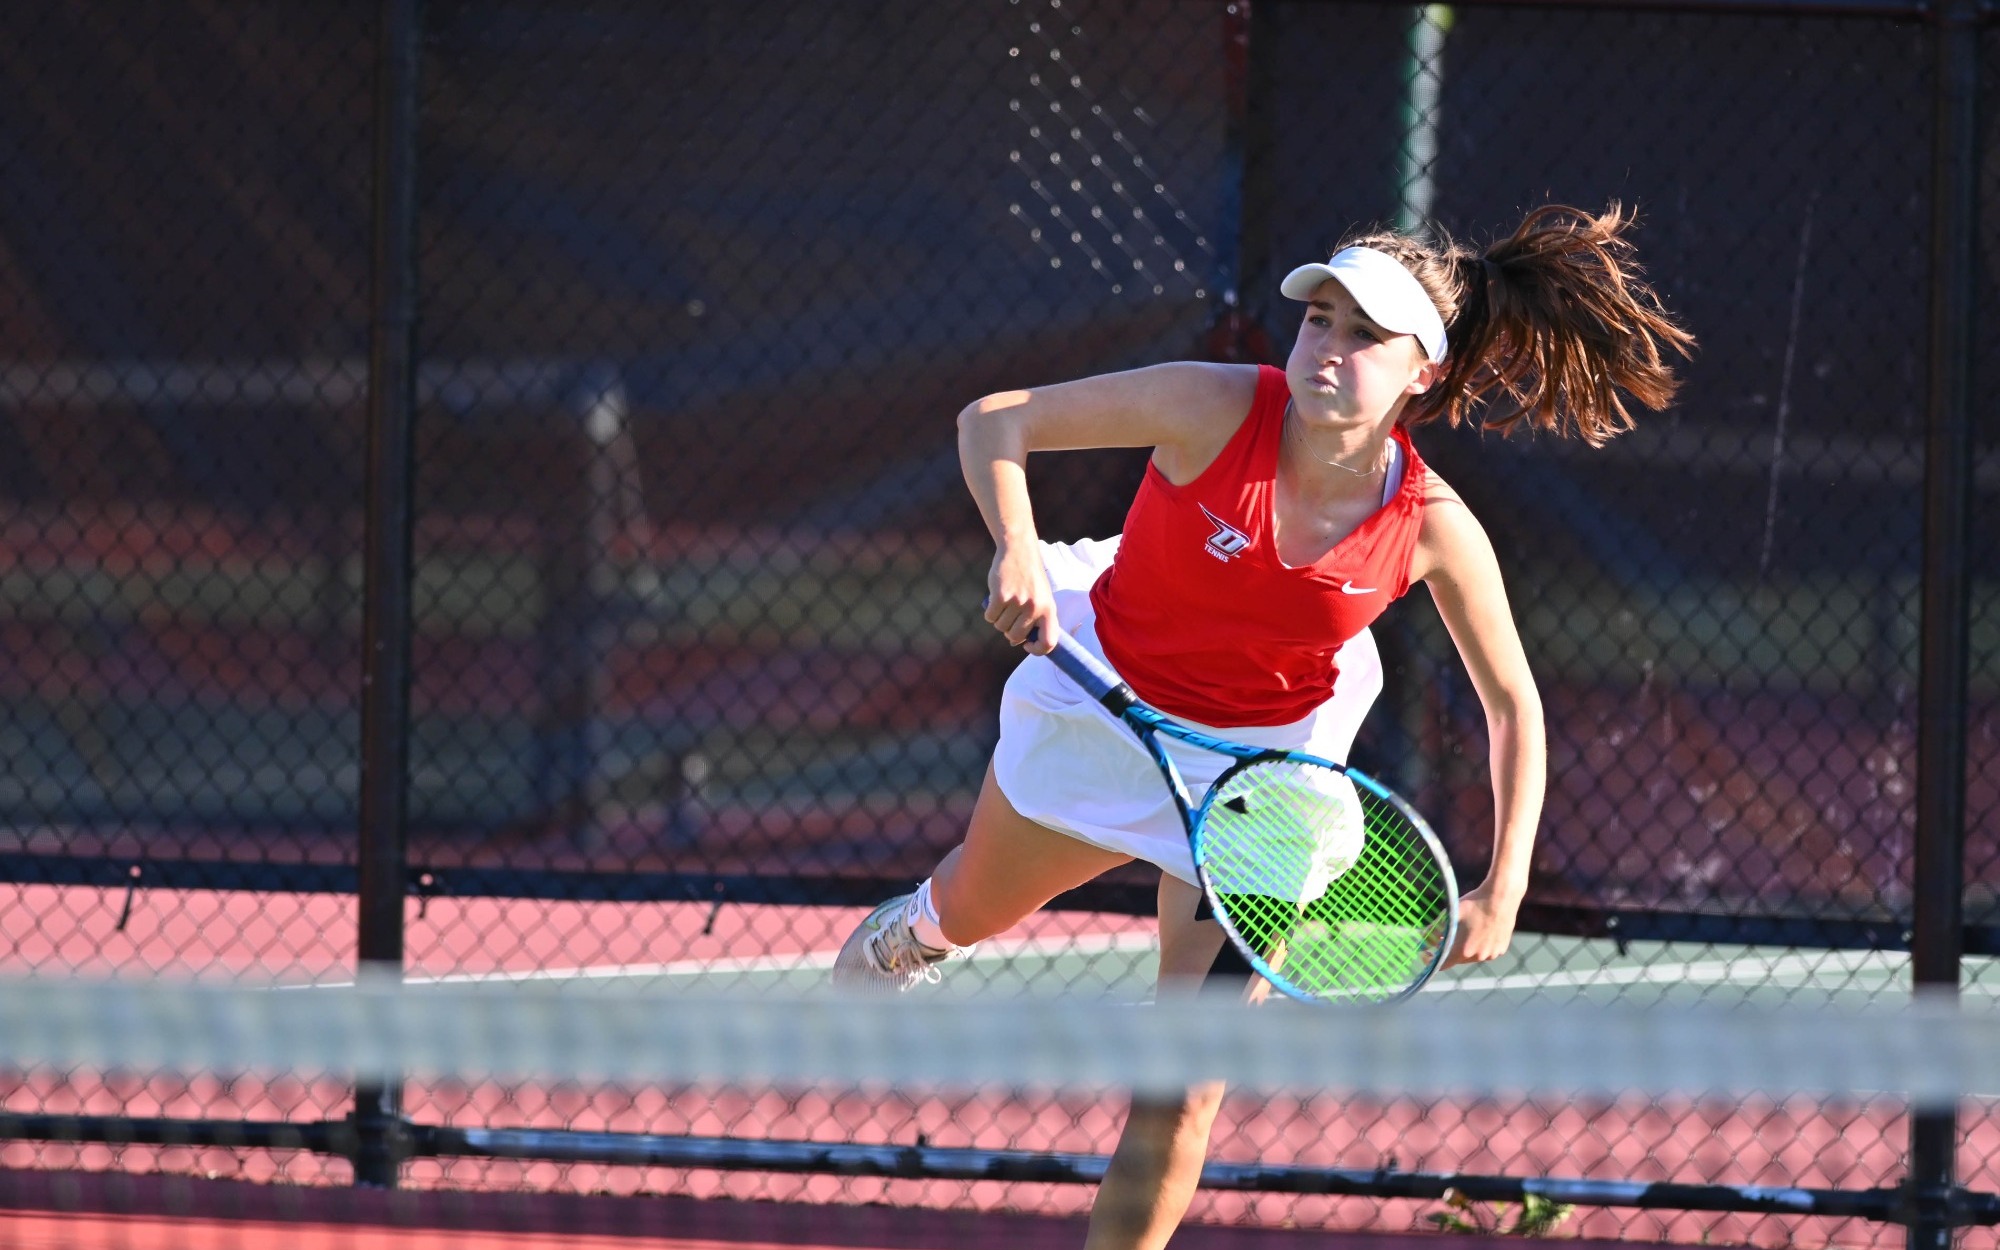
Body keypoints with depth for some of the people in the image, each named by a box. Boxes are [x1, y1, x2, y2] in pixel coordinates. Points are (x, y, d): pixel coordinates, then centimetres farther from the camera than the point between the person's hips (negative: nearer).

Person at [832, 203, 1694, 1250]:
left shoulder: (1434, 530, -25)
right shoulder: (1215, 411, -30)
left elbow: (1512, 704, -10)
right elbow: (995, 421, -23)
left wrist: (1503, 891, -17)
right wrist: (1016, 544, -42)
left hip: (1260, 765, -1)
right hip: (1103, 695, 1)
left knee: (1181, 1096, -7)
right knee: (979, 905, 32)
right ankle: (916, 932, 70)